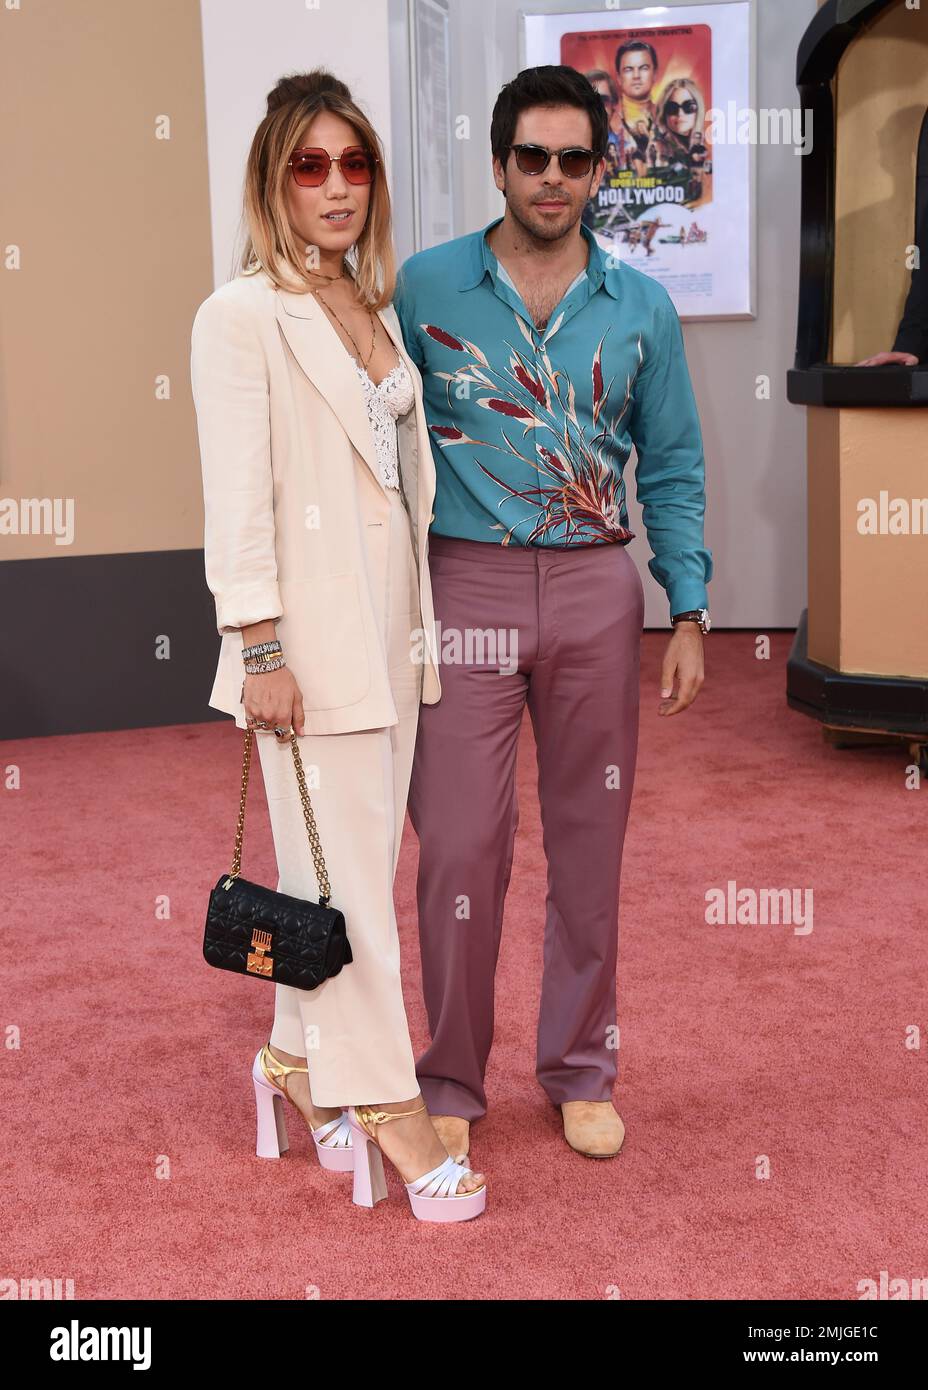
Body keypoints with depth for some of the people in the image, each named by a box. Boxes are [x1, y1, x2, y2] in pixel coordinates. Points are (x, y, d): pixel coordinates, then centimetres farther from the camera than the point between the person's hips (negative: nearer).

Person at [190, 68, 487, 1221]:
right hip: (312, 628, -7)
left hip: (389, 621, 7)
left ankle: (299, 1061, 27)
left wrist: (422, 621, 13)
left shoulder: (375, 309, 15)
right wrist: (262, 650, -15)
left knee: (362, 857, 11)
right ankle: (387, 1107, 8)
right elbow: (236, 497, -12)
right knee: (341, 874, -1)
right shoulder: (241, 316, -7)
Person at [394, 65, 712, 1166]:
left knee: (589, 838, 9)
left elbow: (673, 470, 10)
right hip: (465, 585, -2)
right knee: (461, 843, -2)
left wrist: (689, 613, 2)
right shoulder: (425, 288, 0)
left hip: (596, 588, 2)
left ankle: (580, 1068, 25)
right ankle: (452, 1081, 16)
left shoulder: (641, 308, 6)